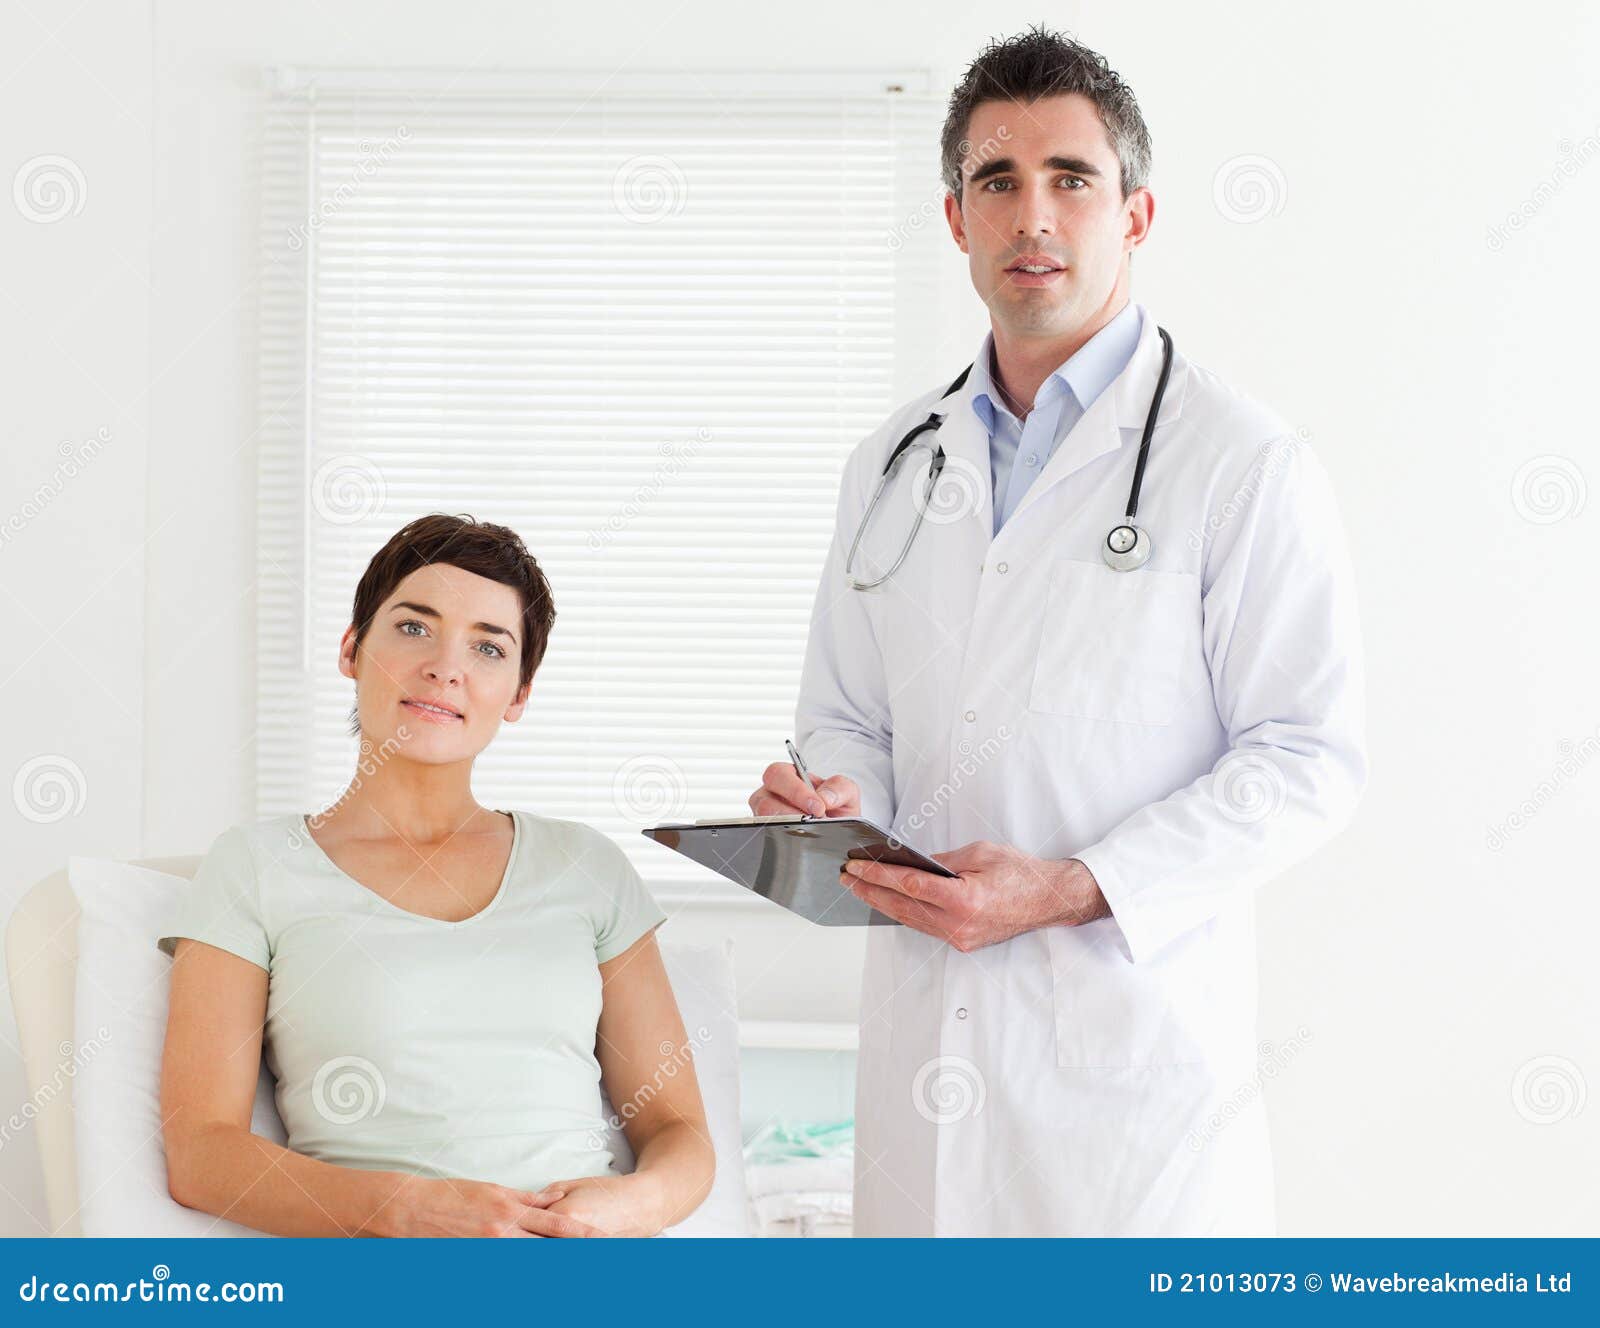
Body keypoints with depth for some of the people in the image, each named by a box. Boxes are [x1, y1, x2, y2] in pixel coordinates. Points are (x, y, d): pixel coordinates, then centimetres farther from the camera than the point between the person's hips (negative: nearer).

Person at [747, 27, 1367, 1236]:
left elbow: (1311, 760, -8)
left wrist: (1071, 890, -18)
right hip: (924, 1032, 5)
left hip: (1133, 1025, -4)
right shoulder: (892, 467, 14)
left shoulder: (1248, 465, -4)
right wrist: (830, 801, -2)